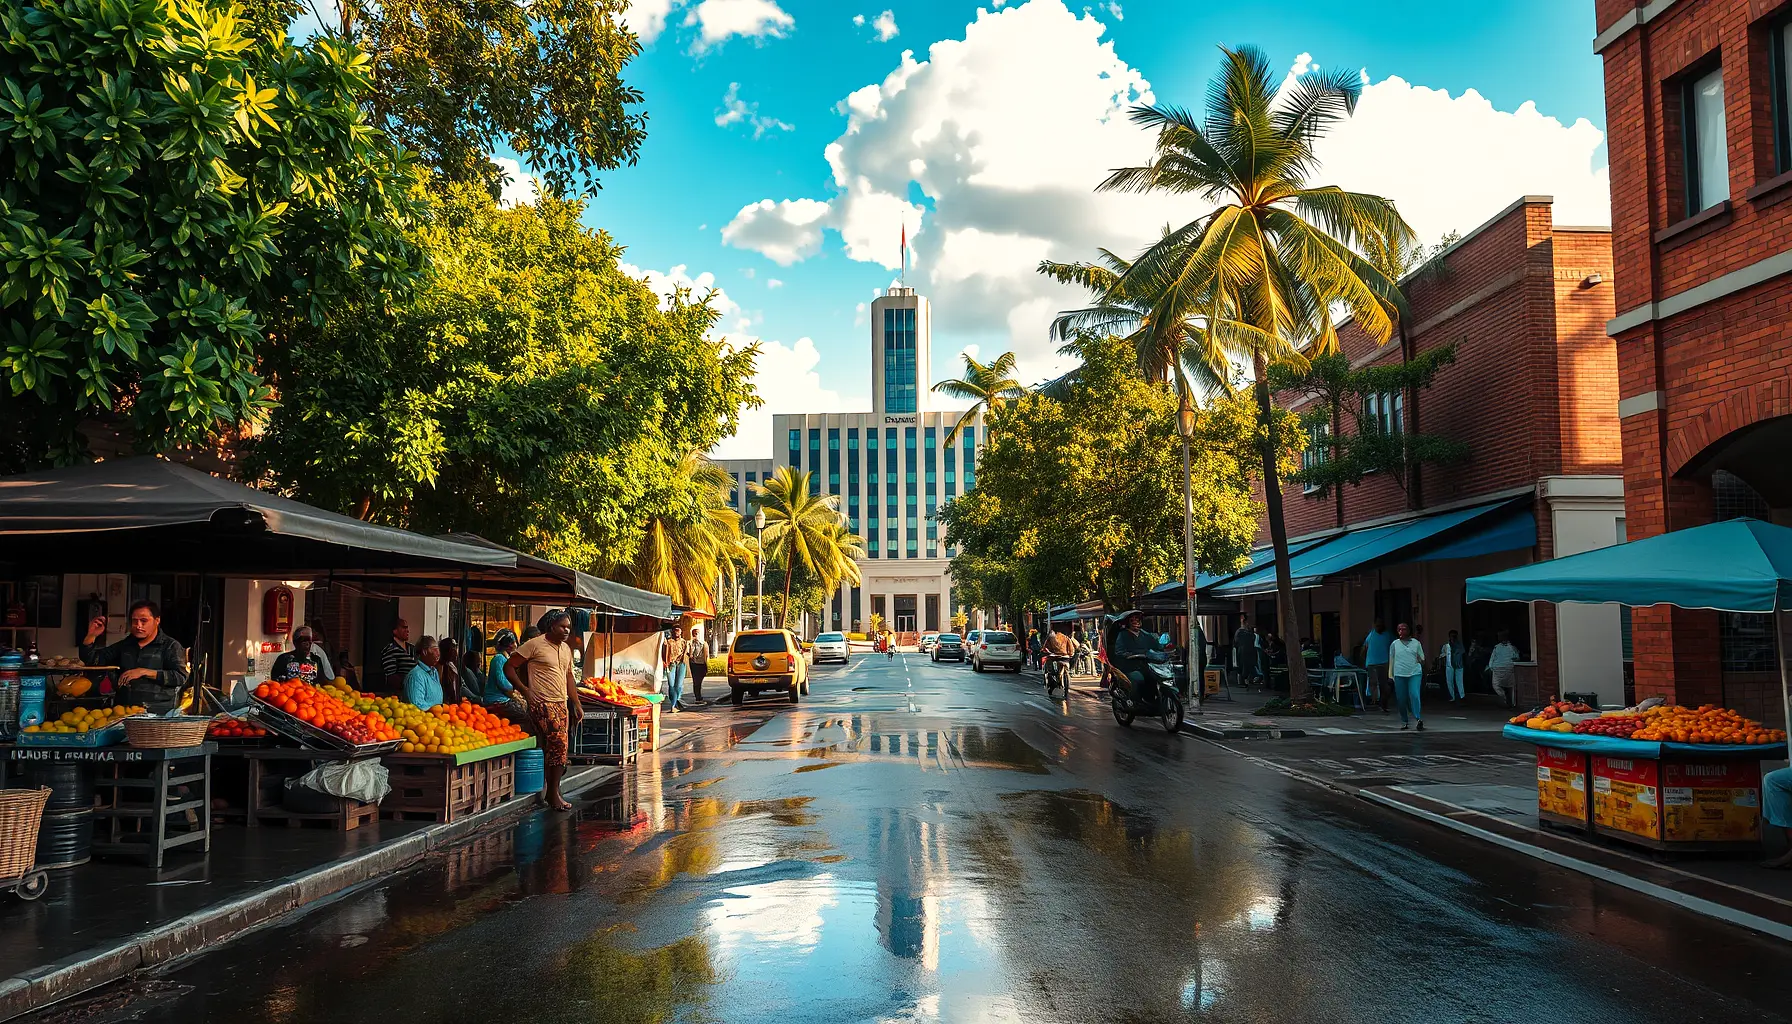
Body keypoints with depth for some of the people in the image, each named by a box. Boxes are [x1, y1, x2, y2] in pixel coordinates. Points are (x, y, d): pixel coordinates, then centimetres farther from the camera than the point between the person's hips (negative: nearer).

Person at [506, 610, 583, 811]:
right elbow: (508, 667, -5)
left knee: (555, 747, 7)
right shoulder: (535, 645, -7)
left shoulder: (566, 649, 16)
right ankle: (554, 793, -9)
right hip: (543, 703, -8)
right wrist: (525, 690, -13)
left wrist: (577, 705, 20)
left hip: (562, 704, 8)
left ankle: (552, 793, 12)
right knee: (558, 743, -16)